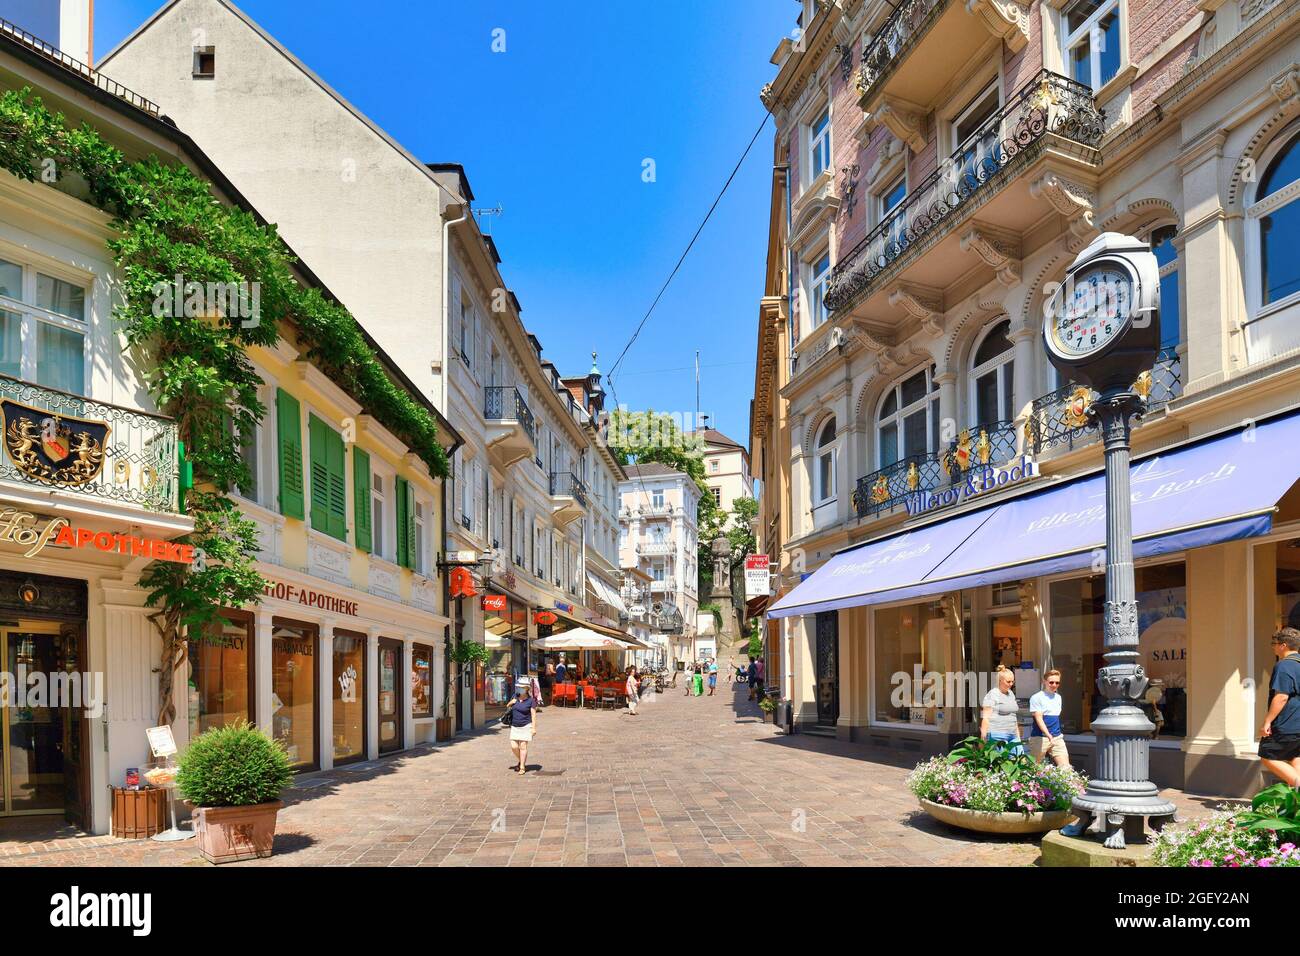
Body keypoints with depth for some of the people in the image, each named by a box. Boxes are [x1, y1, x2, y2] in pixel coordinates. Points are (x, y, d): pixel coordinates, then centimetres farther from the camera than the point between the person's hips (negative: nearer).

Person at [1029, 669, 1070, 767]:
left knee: (1065, 766, -7)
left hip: (1057, 737, 6)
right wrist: (1049, 735, -28)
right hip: (1040, 737, -6)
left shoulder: (1058, 697, 14)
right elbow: (1038, 718, -17)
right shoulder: (1036, 698, -7)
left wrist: (1058, 733, 18)